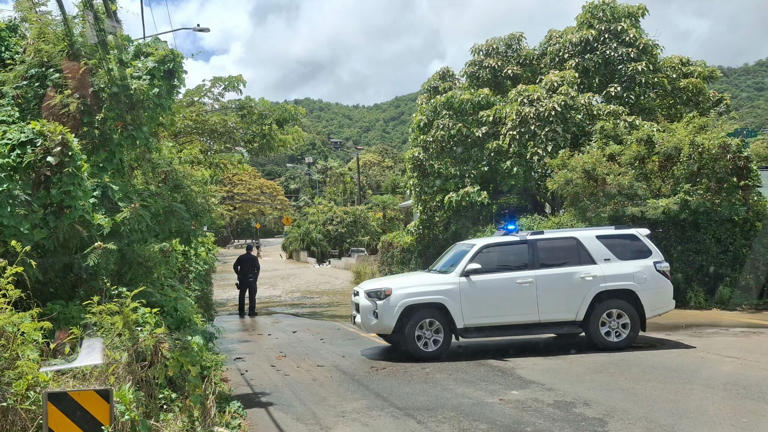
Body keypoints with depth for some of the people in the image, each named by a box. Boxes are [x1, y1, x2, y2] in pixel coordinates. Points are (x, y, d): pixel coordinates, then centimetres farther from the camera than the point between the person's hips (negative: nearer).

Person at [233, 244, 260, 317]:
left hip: (242, 279, 3)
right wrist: (256, 275, 2)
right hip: (251, 279, -3)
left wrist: (239, 274, 9)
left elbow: (235, 266, 2)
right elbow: (258, 268, -12)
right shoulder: (254, 258, -4)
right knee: (252, 295, 4)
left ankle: (241, 312, 10)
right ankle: (251, 312, 3)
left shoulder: (241, 257, 5)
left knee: (241, 295, 9)